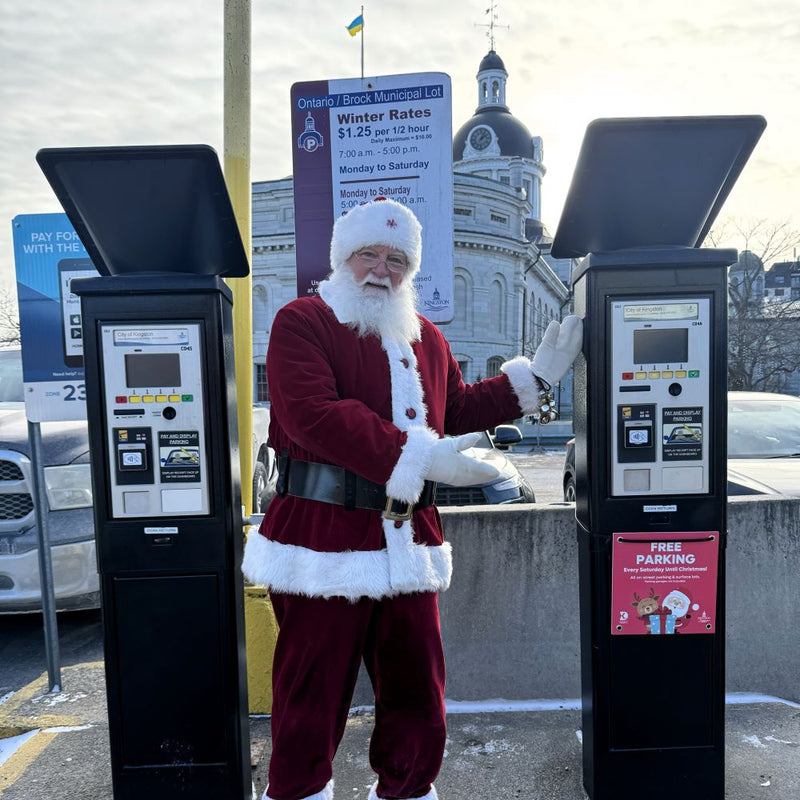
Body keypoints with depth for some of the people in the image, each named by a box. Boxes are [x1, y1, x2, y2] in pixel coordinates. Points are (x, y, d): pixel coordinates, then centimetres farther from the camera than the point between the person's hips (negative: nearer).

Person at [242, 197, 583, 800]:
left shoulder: (426, 337, 16)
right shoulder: (303, 321, -5)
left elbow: (457, 412, 24)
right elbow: (314, 415, -20)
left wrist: (536, 375, 19)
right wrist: (421, 457, -21)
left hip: (408, 542, 6)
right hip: (323, 539, -5)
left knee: (417, 698, 18)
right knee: (311, 702, 9)